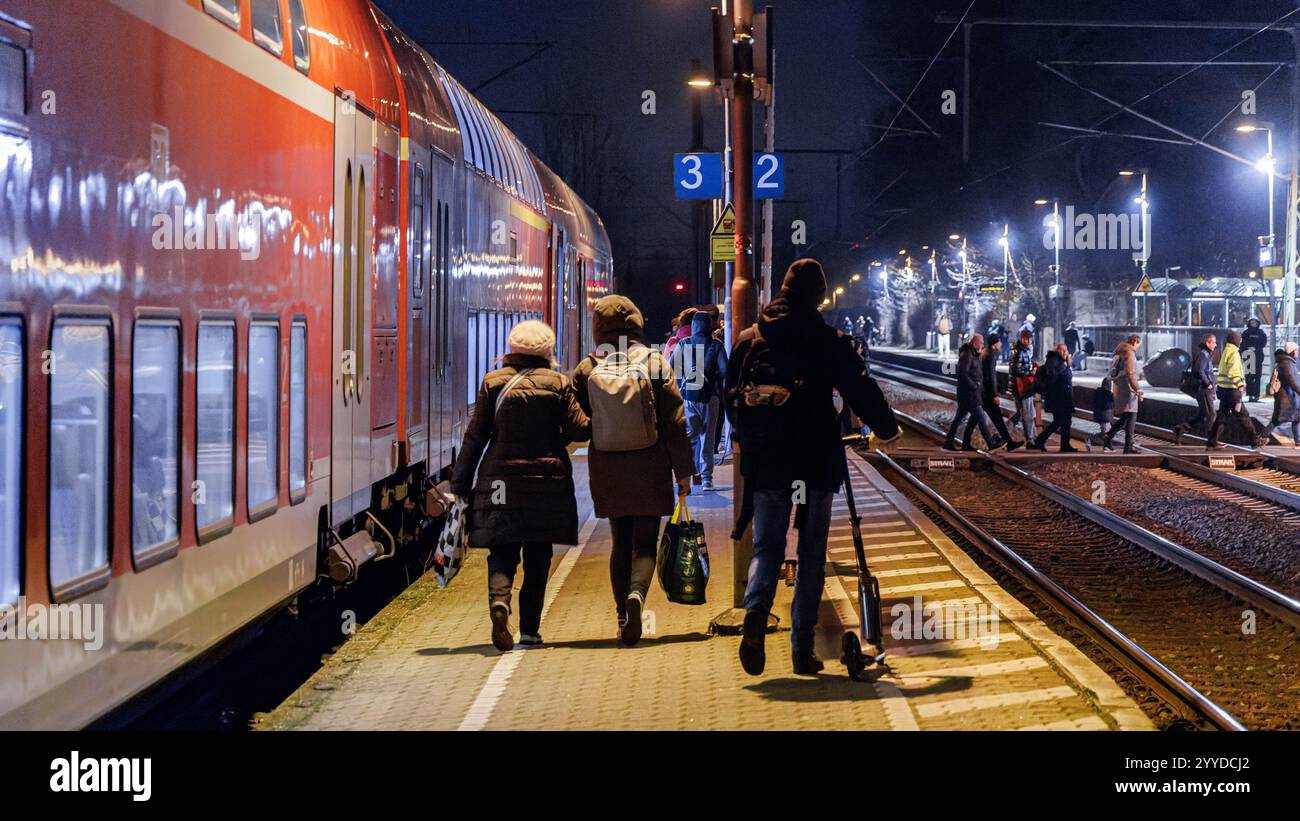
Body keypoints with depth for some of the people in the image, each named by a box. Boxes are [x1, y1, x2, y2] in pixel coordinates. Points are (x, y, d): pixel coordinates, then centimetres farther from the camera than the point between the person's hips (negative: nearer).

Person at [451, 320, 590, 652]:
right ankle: (529, 628, 9)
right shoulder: (558, 383, -1)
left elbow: (475, 437, 0)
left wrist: (460, 485, 4)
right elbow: (578, 429, -5)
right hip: (547, 480, 0)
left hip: (501, 479, 0)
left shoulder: (493, 382, 1)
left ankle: (499, 600, -25)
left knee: (502, 552, 4)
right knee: (538, 557, 10)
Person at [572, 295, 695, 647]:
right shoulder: (655, 363, -3)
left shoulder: (586, 369, 1)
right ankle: (636, 594, -26)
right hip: (650, 470, -2)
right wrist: (683, 470, 0)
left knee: (620, 543, 13)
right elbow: (675, 421, -4)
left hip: (606, 470, 2)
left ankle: (623, 617, 11)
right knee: (645, 543, 2)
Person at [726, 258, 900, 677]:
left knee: (767, 547, 11)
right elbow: (860, 389, -4)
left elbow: (732, 396, 10)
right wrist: (887, 428, 14)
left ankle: (756, 610, -21)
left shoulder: (747, 340, 3)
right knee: (812, 554, 7)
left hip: (764, 463, 2)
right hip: (816, 461, -2)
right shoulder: (828, 340, -6)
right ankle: (803, 650, 5)